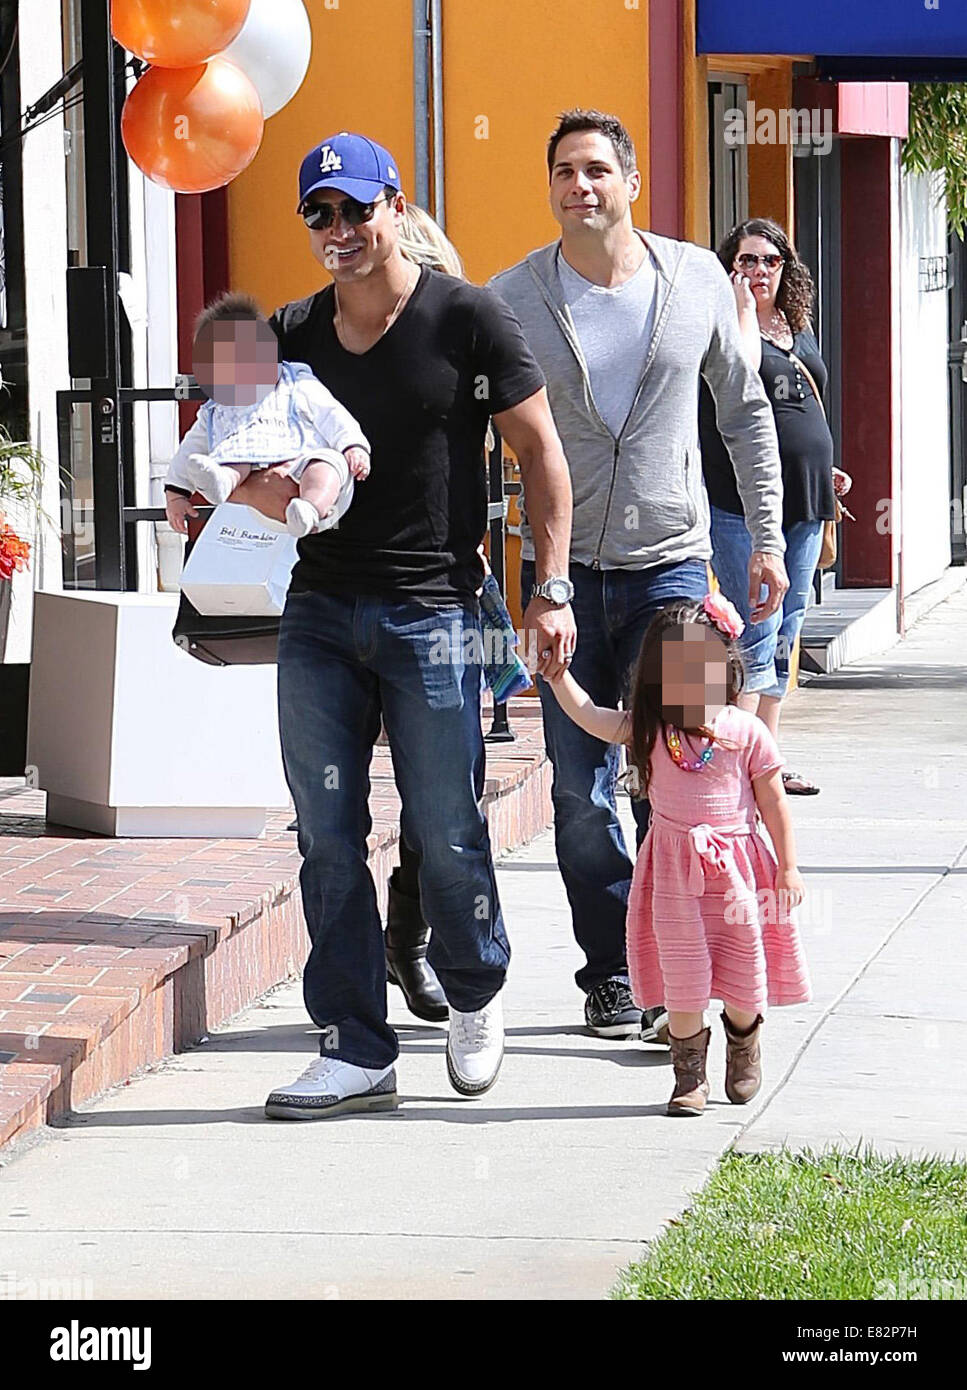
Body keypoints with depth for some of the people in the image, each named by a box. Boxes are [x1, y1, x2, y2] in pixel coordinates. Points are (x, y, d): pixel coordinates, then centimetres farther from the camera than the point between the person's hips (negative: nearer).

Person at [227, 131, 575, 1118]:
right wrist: (248, 484, -10)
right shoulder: (293, 333, 9)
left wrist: (551, 590, -6)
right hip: (320, 610, 4)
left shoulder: (468, 320, -3)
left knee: (446, 835, -1)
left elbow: (541, 453, 0)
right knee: (327, 836, 2)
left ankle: (475, 999, 25)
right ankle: (355, 1050, 9)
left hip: (432, 612, -4)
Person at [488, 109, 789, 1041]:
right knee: (581, 791, 3)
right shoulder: (512, 301, -2)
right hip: (562, 570, 0)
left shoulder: (698, 281, 1)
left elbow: (744, 411, 12)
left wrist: (767, 537, 9)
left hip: (671, 562, 0)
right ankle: (612, 974, 15)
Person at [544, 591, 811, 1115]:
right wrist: (556, 674, -22)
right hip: (674, 866, 1)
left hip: (735, 863, -1)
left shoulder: (747, 733, -7)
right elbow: (589, 717, -10)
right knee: (682, 972, 0)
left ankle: (744, 1041, 36)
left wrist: (788, 866, 0)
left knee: (744, 965, 6)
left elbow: (773, 803, -1)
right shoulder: (650, 729, -3)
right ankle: (689, 1072, 12)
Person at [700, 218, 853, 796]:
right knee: (757, 639, -12)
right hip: (741, 506, -8)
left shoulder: (800, 330, 18)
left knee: (785, 637, 11)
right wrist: (745, 309, -17)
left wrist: (825, 470, 18)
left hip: (803, 504, 8)